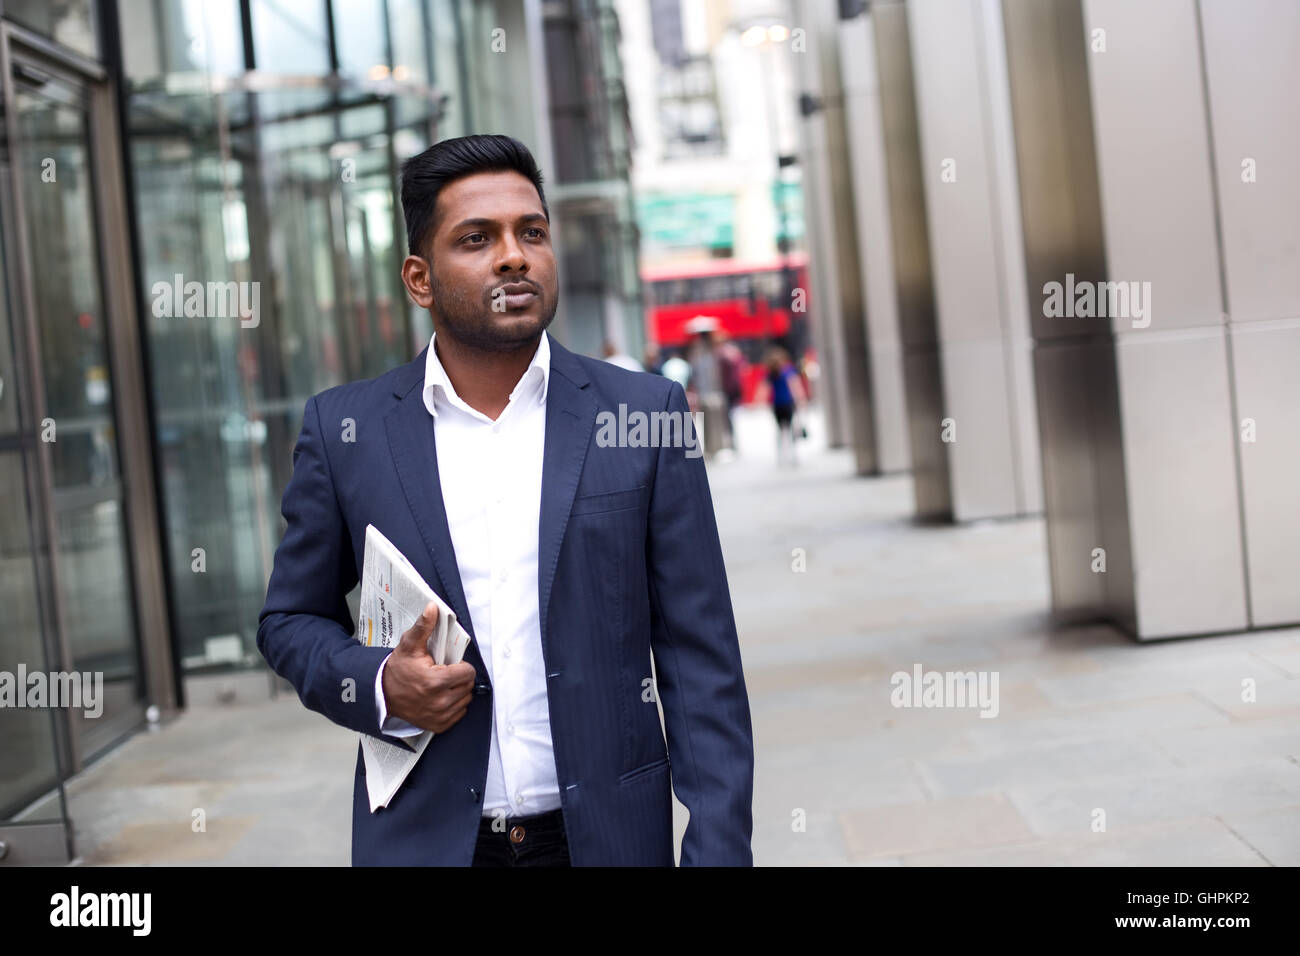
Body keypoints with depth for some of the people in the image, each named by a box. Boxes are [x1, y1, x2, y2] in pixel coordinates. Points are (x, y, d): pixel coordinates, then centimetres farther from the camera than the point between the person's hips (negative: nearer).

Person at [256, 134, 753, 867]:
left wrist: (719, 851, -9)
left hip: (607, 835, 0)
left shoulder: (644, 415, -4)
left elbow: (701, 663, -3)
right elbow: (291, 620, 8)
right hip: (423, 839, 0)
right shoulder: (344, 429, -2)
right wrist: (377, 686, -11)